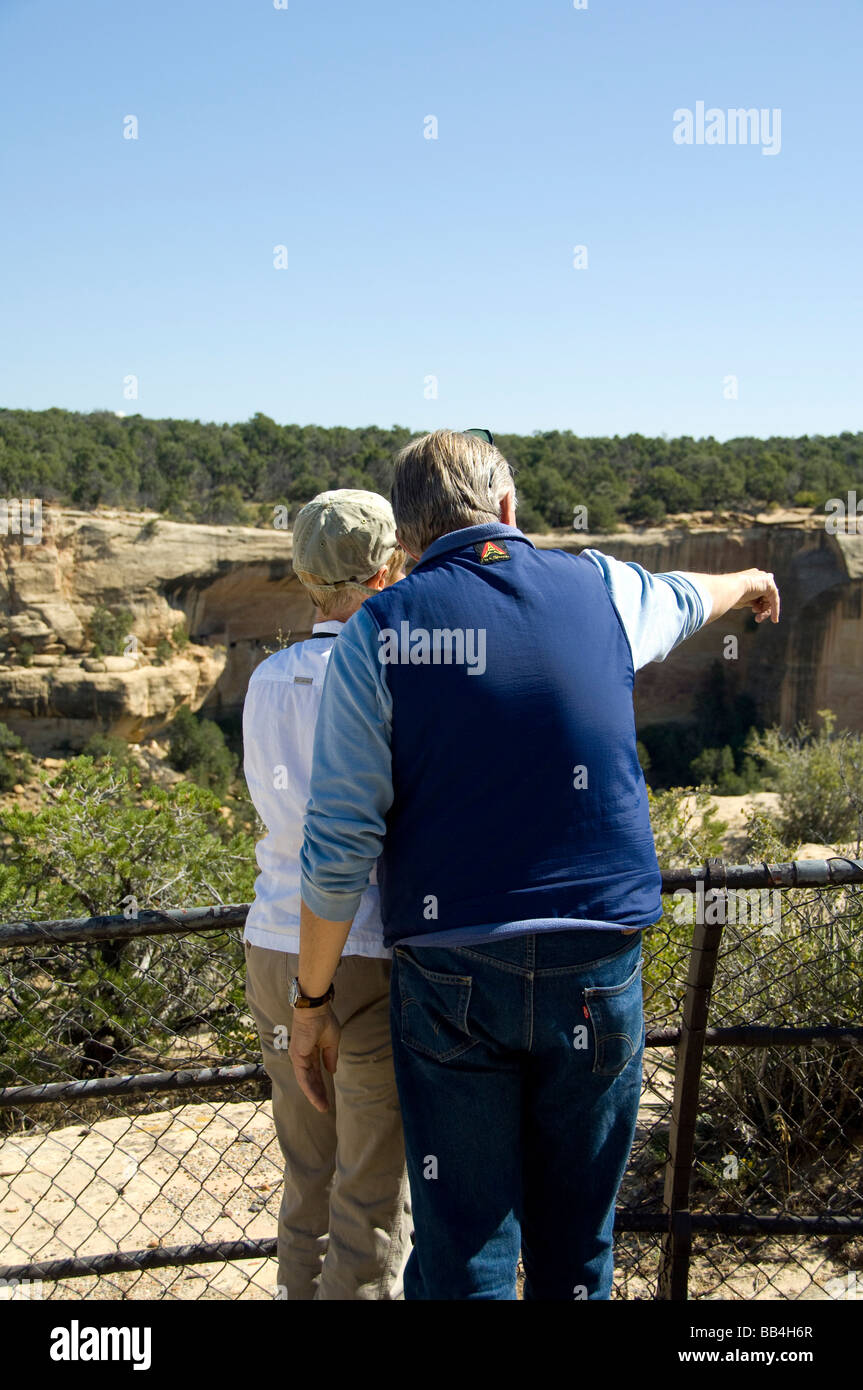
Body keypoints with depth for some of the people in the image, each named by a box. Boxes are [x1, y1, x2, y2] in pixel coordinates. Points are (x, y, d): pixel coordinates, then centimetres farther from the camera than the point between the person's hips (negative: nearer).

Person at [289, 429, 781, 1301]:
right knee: (575, 1245, 16)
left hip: (449, 975, -1)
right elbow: (682, 600, 29)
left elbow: (338, 847, -8)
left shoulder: (378, 632, -4)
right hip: (594, 967, 2)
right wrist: (747, 582, 52)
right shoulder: (600, 591, 3)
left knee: (462, 1255, 8)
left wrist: (311, 1005, 3)